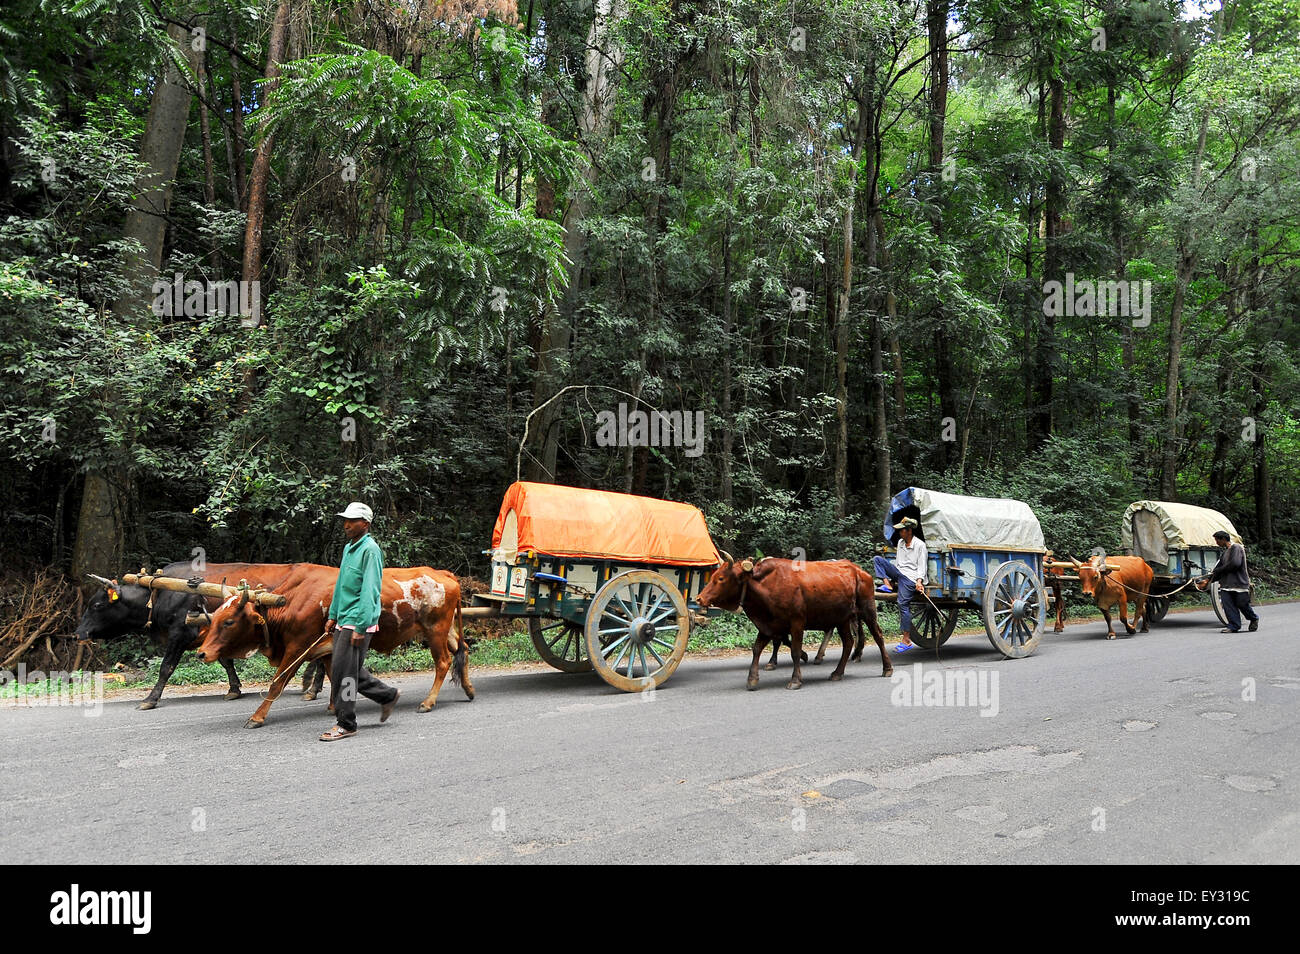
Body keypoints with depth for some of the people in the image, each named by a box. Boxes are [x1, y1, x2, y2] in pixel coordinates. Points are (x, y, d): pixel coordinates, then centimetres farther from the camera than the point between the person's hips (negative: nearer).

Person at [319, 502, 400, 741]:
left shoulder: (370, 550, -13)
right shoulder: (349, 548, 15)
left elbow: (370, 591, -19)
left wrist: (361, 628, -22)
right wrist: (332, 616, 20)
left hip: (358, 621, -9)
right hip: (344, 620, 9)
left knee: (343, 671, -5)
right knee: (351, 669, 14)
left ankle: (345, 724, 6)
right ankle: (387, 695, 30)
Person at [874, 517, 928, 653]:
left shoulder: (920, 545, -3)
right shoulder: (900, 542, 18)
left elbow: (922, 565, -7)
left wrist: (919, 580, -19)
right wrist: (888, 575, 24)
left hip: (911, 577, -7)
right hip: (898, 572, 7)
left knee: (903, 603, -16)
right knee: (877, 559, -7)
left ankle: (907, 640, -11)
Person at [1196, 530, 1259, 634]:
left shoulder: (1236, 547, -7)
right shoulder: (1225, 551, 18)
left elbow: (1235, 564, -19)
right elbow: (1219, 568, 20)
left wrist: (1218, 570, -10)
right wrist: (1208, 580, 14)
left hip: (1239, 582, -7)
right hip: (1226, 584, 7)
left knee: (1242, 604, 1)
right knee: (1228, 605, -3)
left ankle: (1254, 619, 27)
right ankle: (1233, 626, -2)